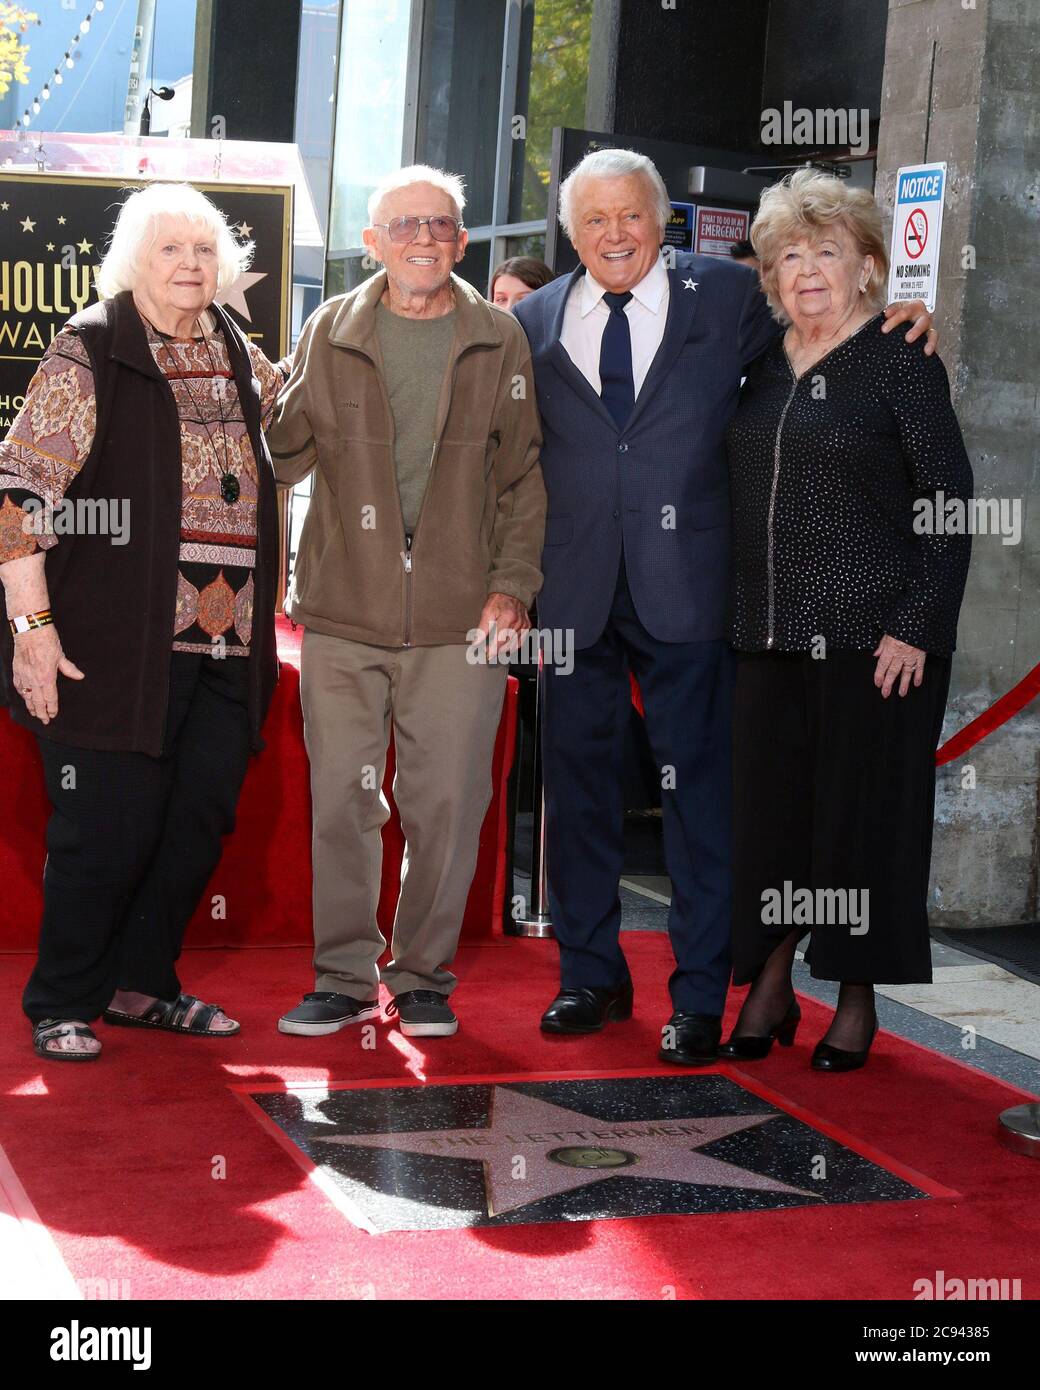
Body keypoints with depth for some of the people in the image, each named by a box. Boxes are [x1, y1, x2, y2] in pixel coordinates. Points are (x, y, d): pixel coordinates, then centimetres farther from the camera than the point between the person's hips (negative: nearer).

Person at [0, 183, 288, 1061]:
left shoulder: (241, 360, 14)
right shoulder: (89, 354, -4)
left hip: (223, 649, 6)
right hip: (118, 645, -6)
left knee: (199, 823, 9)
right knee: (106, 830, -1)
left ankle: (141, 984, 27)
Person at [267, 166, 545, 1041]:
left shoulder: (499, 340, 6)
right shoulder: (331, 334, 7)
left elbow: (523, 475, 7)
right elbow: (289, 454, 11)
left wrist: (513, 585, -2)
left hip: (459, 616, -1)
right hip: (344, 612, 1)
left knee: (447, 803, 2)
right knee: (341, 798, 3)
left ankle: (424, 977, 18)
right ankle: (345, 977, 16)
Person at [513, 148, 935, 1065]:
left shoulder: (728, 297, 3)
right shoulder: (534, 322, 8)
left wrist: (895, 317, -2)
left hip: (685, 585, -2)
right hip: (575, 589, 3)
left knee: (699, 787, 0)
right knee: (578, 782, 11)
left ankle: (700, 997, 10)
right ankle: (591, 974, 27)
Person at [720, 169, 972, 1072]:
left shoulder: (901, 363, -4)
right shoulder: (763, 367, 12)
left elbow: (949, 503, -7)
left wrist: (919, 627, -13)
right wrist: (737, 614, 9)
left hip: (872, 638, -5)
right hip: (769, 636, 5)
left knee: (864, 813, 1)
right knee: (766, 810, 7)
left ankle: (858, 1002, 13)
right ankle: (769, 989, 19)